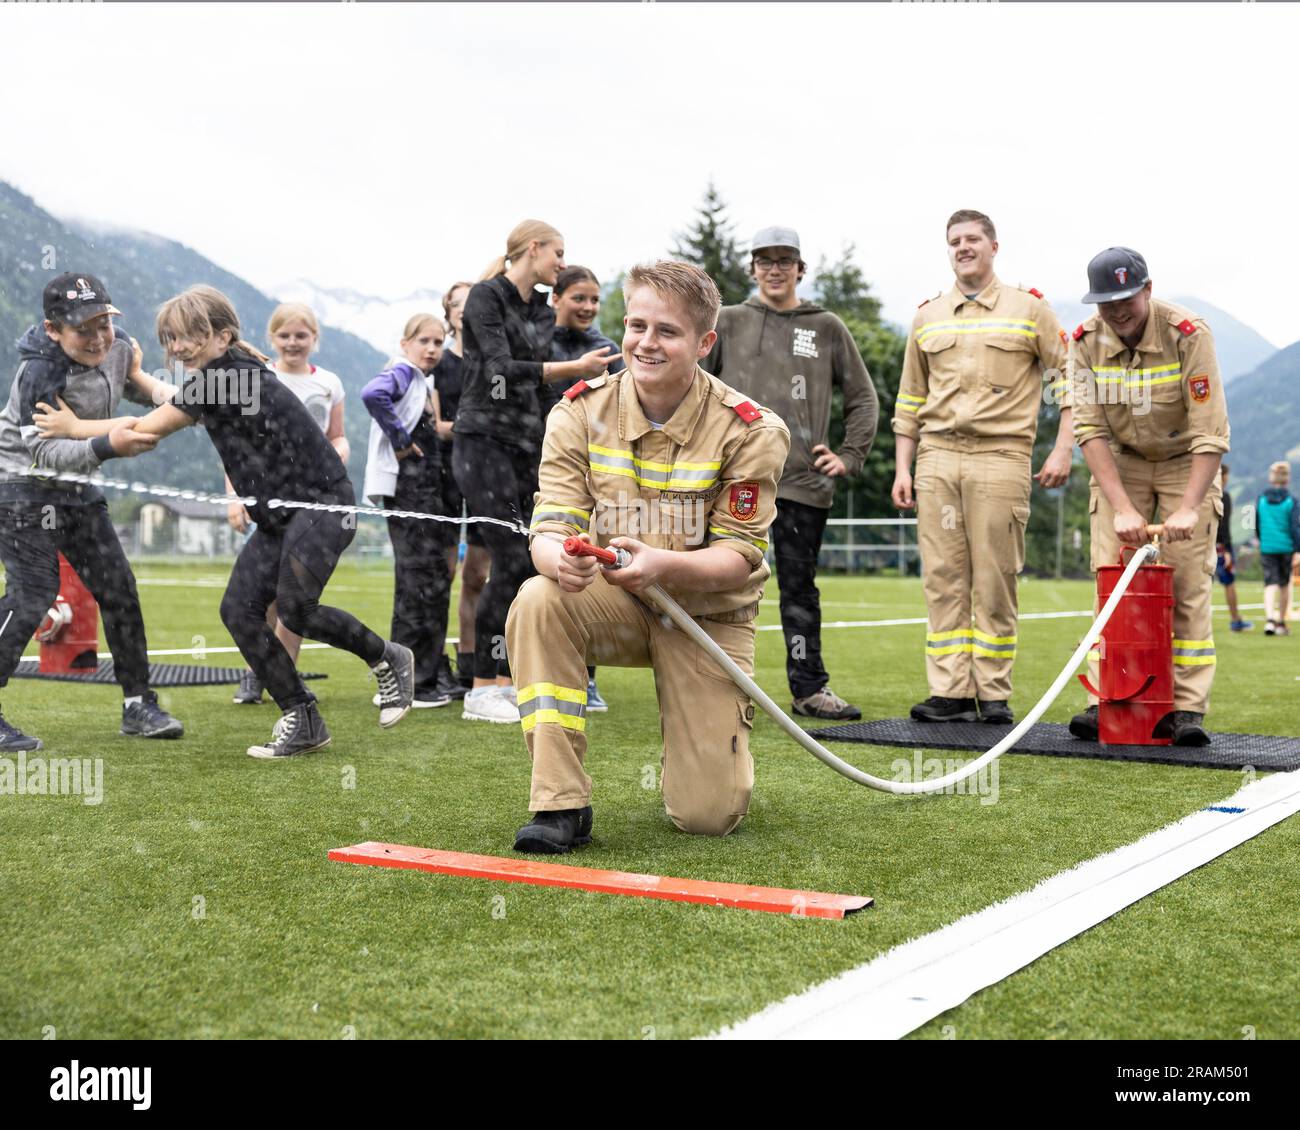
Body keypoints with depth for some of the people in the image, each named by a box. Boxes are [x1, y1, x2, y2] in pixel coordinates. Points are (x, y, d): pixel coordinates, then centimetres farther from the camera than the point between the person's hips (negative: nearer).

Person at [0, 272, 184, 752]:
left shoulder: (117, 345, -6)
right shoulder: (39, 372, -27)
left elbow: (134, 383, 16)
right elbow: (45, 449, -33)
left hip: (75, 487, 7)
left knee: (118, 587, 4)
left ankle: (138, 704, 12)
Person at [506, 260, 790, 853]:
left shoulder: (749, 429, -14)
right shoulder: (580, 412, -8)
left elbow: (740, 556, -15)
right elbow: (550, 526, -13)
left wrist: (662, 565, -37)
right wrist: (560, 558, -39)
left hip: (708, 616, -2)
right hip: (612, 604, 2)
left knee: (707, 816, -10)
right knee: (538, 600, -34)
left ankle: (719, 744, 31)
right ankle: (560, 803, -24)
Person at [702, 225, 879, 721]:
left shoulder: (827, 328, 11)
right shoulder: (728, 322, 7)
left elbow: (862, 397, 16)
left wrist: (849, 456, 6)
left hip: (804, 481, 1)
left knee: (801, 587, 7)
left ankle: (810, 687, 13)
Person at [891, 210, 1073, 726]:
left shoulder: (1029, 308, 7)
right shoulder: (927, 316, 16)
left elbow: (1068, 377, 6)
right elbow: (910, 399, 17)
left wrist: (1062, 450, -3)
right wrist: (902, 468, 10)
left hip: (1001, 457, -3)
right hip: (936, 457, 3)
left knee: (995, 581, -3)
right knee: (943, 579, 0)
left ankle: (994, 694, 3)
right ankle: (951, 693, 3)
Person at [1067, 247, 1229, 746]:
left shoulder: (1188, 335, -23)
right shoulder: (1086, 341, -15)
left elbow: (1210, 433, -25)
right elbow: (1090, 429, -17)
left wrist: (1189, 508, -32)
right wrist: (1122, 507, -25)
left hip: (1185, 462, -2)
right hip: (1119, 462, 2)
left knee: (1189, 584, -9)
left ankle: (1186, 710, -7)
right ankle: (1104, 703, -3)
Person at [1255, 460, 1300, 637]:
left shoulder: (1261, 499, 2)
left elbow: (1257, 525, 10)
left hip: (1267, 548, 1)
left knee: (1270, 584, -5)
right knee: (1284, 585, 14)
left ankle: (1269, 618, -27)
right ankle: (1281, 622, 23)